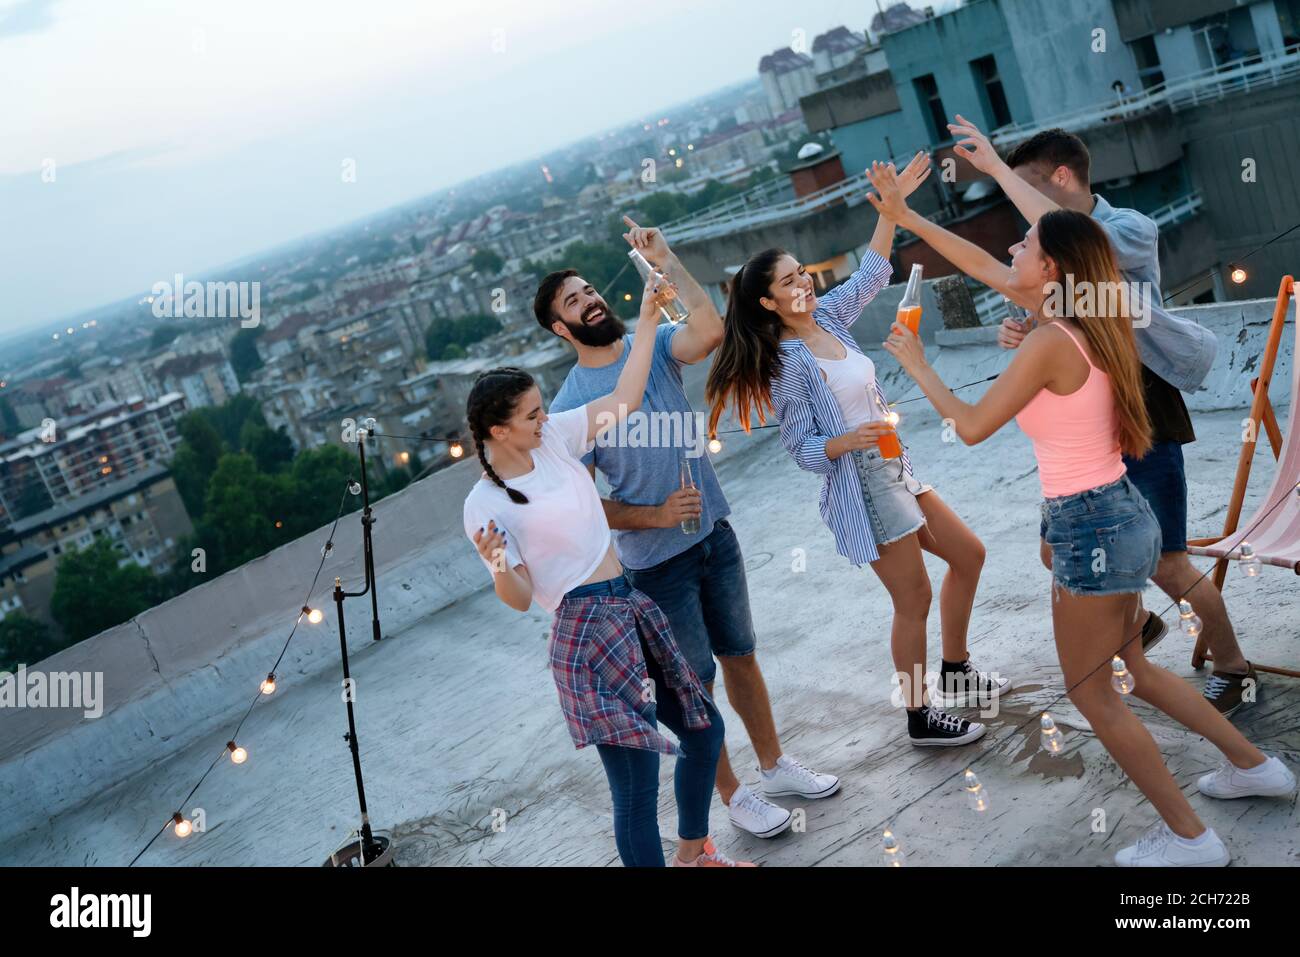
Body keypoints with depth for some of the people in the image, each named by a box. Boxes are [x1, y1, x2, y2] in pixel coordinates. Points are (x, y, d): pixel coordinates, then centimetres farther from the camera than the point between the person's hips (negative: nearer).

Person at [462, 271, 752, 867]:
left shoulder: (554, 439, 5)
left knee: (703, 730, 21)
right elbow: (520, 598, -8)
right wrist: (496, 567, -30)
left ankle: (692, 853, 42)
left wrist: (647, 319, 9)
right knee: (636, 785, -7)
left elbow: (624, 400, 10)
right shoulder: (485, 505, -9)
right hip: (588, 633, -8)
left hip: (633, 610, 8)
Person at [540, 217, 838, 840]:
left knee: (740, 655, 17)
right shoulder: (570, 406, -12)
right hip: (657, 562, -4)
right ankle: (733, 795, 25)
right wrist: (655, 515, -20)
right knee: (695, 682, 8)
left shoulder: (654, 346, -2)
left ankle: (775, 765, 36)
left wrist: (666, 262, -22)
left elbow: (710, 331, -25)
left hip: (715, 535, 4)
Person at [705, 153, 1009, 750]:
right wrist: (851, 439, -31)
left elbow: (872, 271, 13)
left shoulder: (829, 318, 4)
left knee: (968, 555, 16)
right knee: (913, 600, -1)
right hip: (861, 486, -9)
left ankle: (955, 672, 33)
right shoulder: (786, 365, -15)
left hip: (896, 470, 9)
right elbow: (803, 449, -15)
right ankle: (920, 719, 15)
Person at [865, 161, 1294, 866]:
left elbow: (970, 426, -15)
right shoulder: (1077, 319, 5)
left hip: (1090, 528, -9)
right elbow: (983, 268, 15)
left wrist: (916, 365, -2)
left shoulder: (1051, 342, -20)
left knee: (1092, 695, 7)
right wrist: (904, 217, 19)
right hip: (1122, 514, 9)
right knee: (1130, 670, 26)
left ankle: (1188, 837, 16)